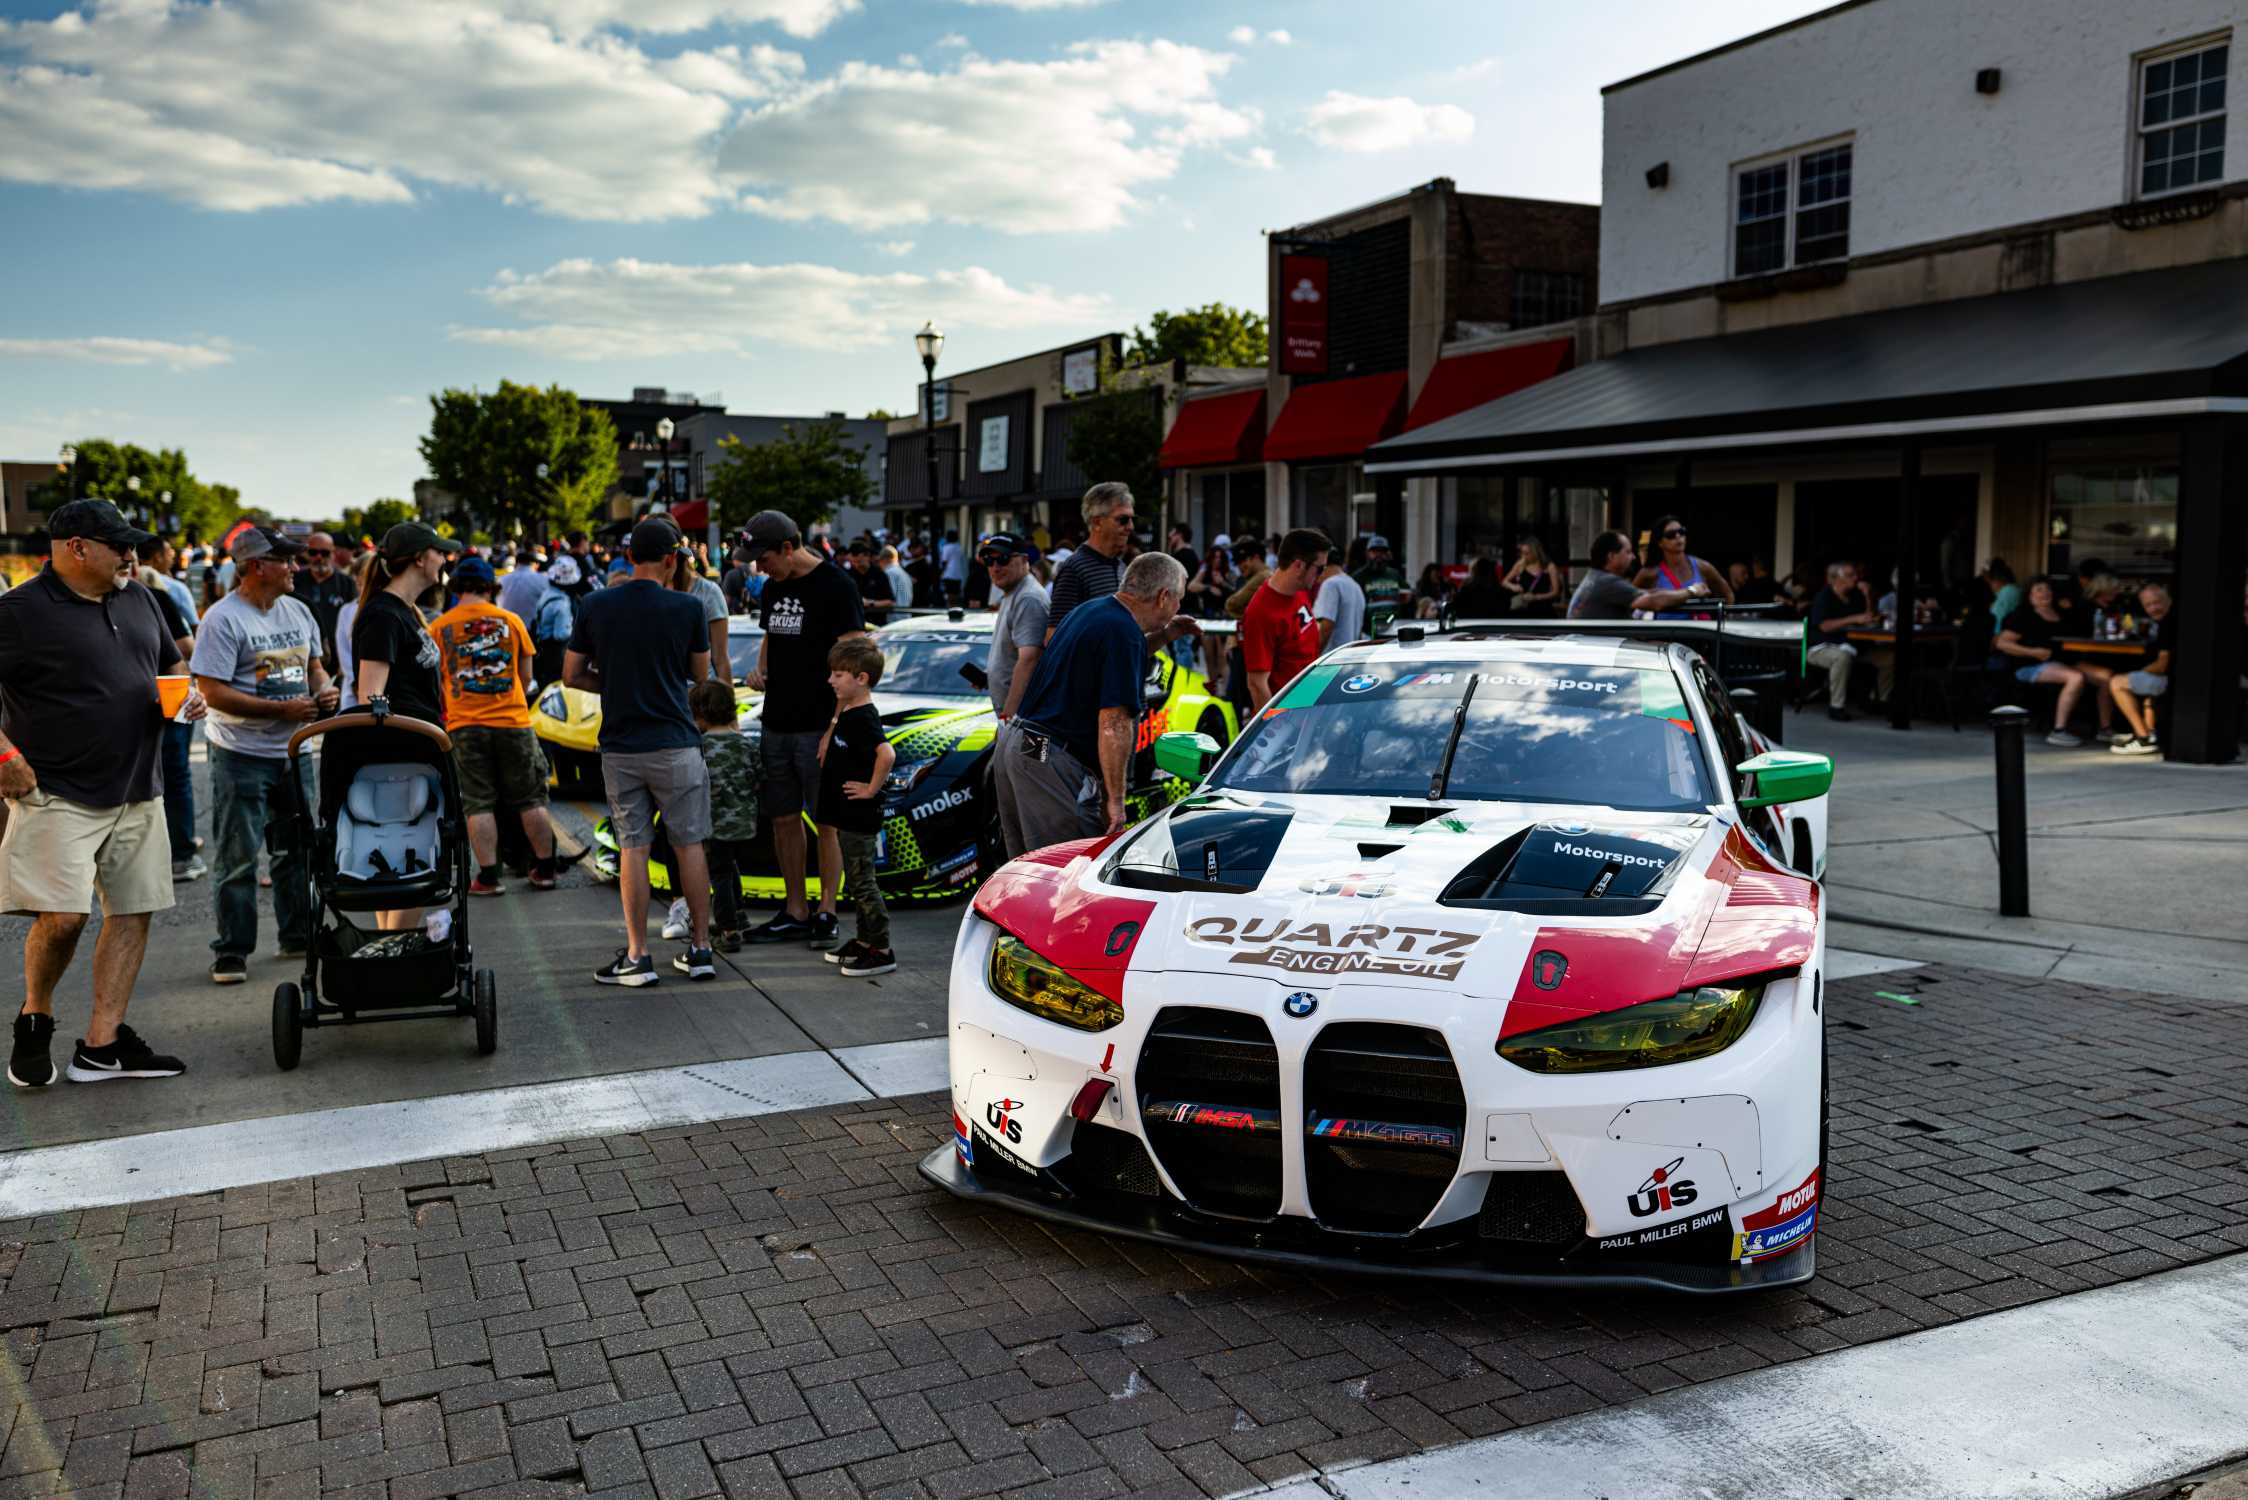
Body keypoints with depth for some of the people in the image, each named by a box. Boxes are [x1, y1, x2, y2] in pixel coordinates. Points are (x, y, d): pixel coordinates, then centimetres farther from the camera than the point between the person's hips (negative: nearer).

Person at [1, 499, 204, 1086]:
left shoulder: (137, 599, 12)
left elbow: (170, 664, 25)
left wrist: (189, 693, 4)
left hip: (138, 793, 7)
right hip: (58, 794, -7)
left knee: (132, 914, 5)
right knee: (62, 917, -13)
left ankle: (102, 1045, 13)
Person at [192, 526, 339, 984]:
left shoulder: (298, 611, 10)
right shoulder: (223, 618, -13)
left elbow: (314, 664, 22)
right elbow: (212, 690, -18)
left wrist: (323, 689, -2)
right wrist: (282, 710, -20)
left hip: (294, 751, 7)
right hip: (242, 755, -7)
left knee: (298, 848, 14)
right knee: (238, 858, -1)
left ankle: (297, 936, 26)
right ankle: (231, 952, 7)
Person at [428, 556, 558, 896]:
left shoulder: (439, 627, 0)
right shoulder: (510, 620, 1)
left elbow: (433, 680, 5)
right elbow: (525, 676, 7)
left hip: (465, 726, 0)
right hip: (513, 722, 0)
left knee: (478, 804, 5)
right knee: (530, 800, 10)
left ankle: (488, 876, 3)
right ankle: (545, 869, 14)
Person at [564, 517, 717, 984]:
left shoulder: (595, 607, 0)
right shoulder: (686, 608, -6)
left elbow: (572, 674, 6)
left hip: (619, 747, 2)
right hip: (675, 744, -1)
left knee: (633, 848, 6)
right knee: (689, 845, 8)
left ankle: (638, 956, 7)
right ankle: (700, 949, 13)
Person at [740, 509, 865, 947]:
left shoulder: (835, 585, -9)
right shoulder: (772, 588, 14)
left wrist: (838, 720, -19)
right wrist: (760, 671, 6)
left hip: (818, 725, -8)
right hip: (776, 723, 8)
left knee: (826, 821, -2)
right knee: (783, 818, 10)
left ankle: (826, 911, 5)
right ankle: (795, 912, 18)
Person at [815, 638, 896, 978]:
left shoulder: (863, 719, -20)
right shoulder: (847, 714, 10)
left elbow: (887, 754, -36)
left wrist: (871, 789, -26)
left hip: (860, 817, -10)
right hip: (846, 816, 10)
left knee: (862, 881, -4)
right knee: (855, 881, 17)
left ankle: (881, 950, 3)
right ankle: (864, 941, 28)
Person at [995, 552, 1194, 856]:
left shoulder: (1090, 611, 14)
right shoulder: (1124, 633, -15)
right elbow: (1114, 724, -19)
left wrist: (1162, 636, 29)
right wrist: (1116, 800, -16)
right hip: (1049, 761, -10)